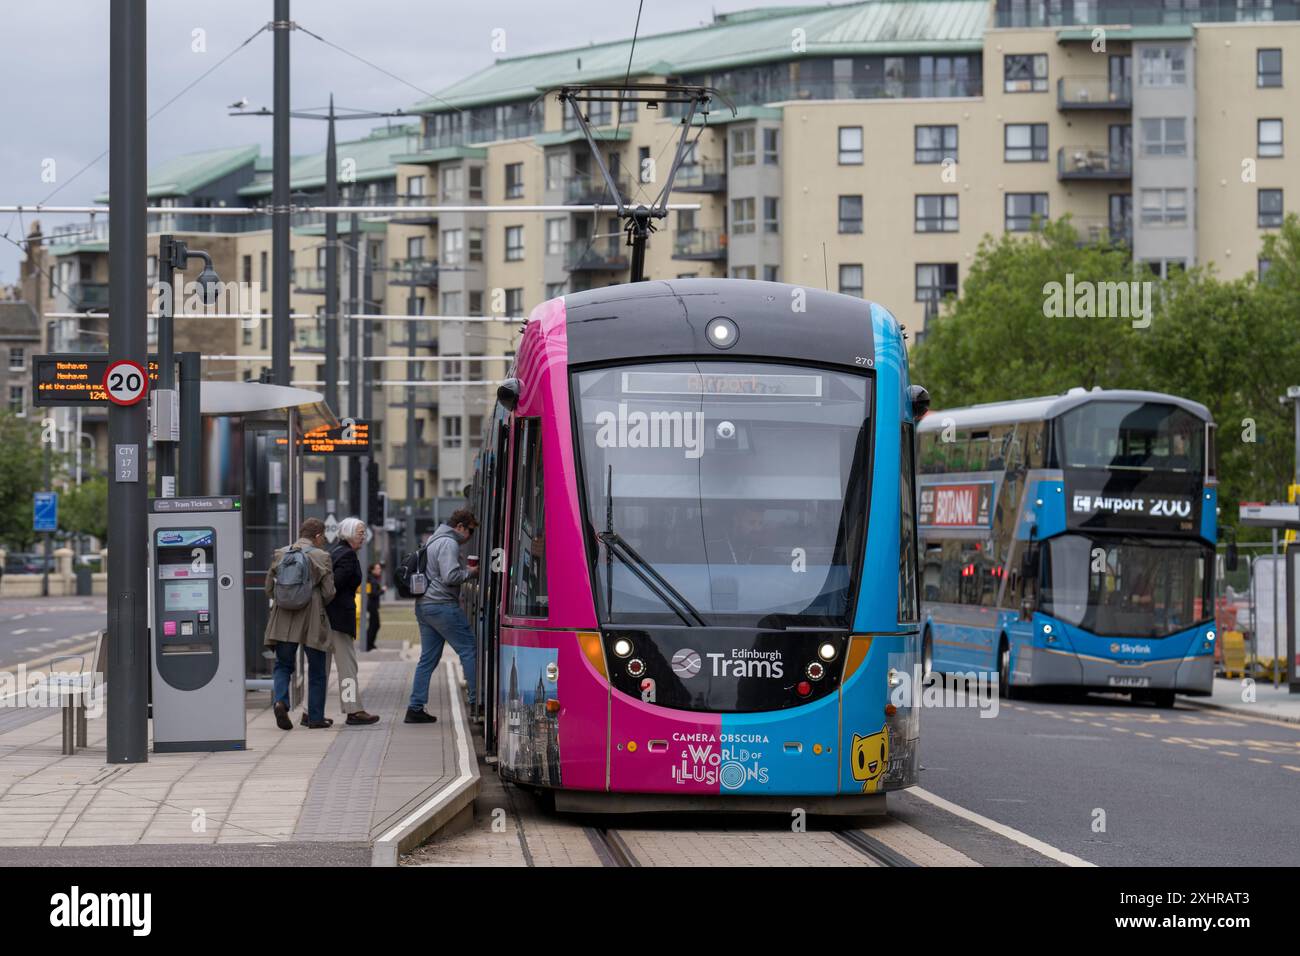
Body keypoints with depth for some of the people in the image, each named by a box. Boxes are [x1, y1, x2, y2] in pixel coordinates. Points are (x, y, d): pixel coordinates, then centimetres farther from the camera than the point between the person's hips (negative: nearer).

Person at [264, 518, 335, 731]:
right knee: (317, 670, 9)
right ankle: (315, 717, 12)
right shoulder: (321, 557, -6)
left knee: (283, 665, 12)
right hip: (312, 620, -3)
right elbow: (328, 593, -7)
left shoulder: (279, 555, 5)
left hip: (283, 619, 3)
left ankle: (281, 701, -13)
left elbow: (269, 589, 7)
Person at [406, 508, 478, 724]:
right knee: (469, 650, -4)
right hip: (442, 606, -10)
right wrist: (469, 572, -5)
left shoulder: (433, 541, 21)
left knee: (428, 658, 10)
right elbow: (450, 576, -20)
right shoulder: (449, 544, -11)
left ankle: (415, 708, 6)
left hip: (423, 606, 10)